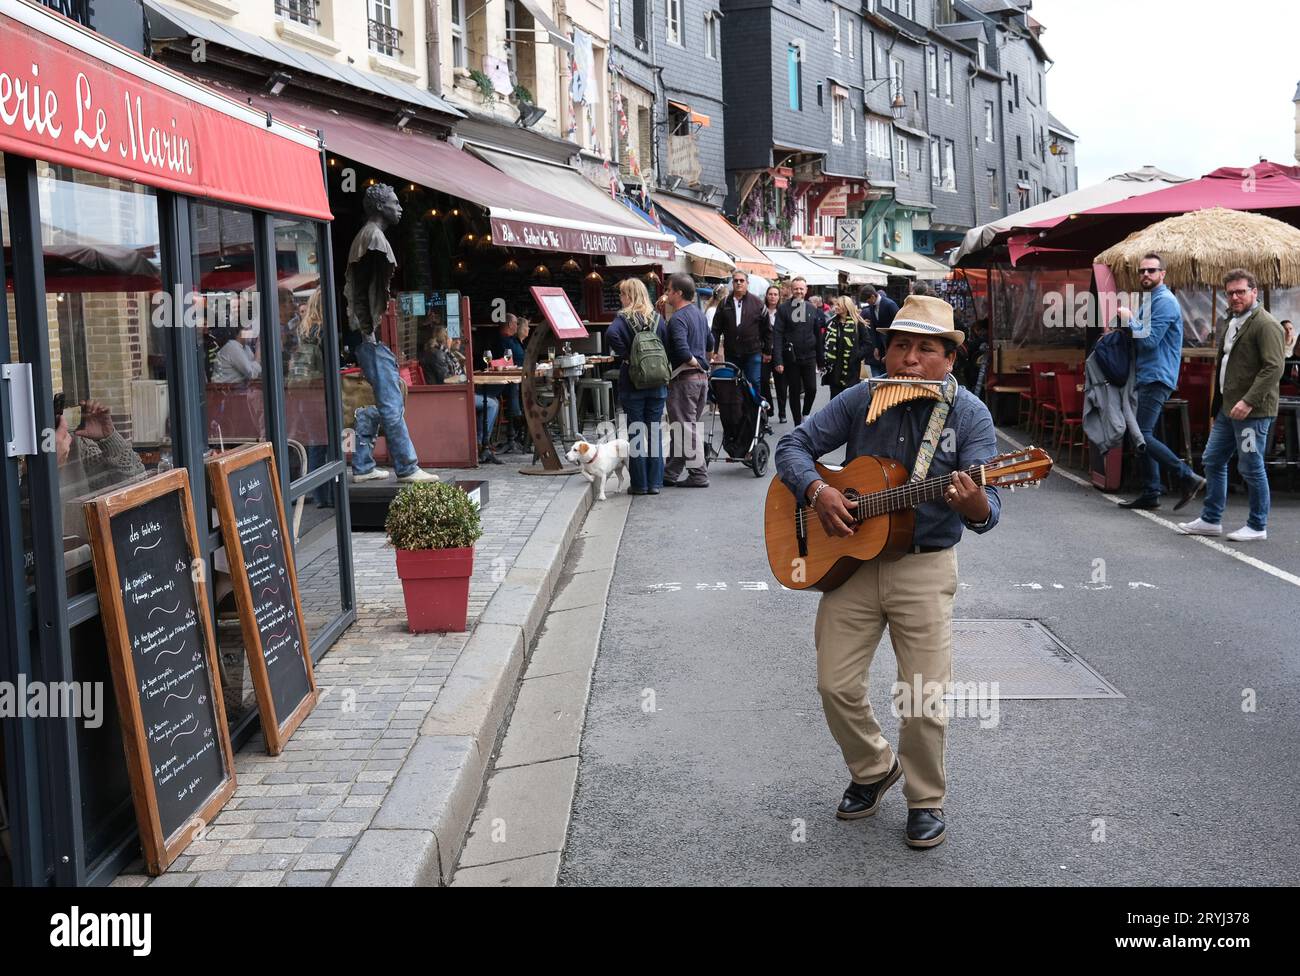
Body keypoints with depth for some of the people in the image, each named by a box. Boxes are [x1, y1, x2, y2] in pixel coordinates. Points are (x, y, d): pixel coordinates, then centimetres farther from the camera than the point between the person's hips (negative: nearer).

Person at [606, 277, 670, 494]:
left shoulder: (624, 318, -7)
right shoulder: (657, 318, 5)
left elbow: (611, 334, -27)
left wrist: (625, 355, -14)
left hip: (632, 384, -3)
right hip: (657, 384, 3)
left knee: (635, 434, 3)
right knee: (655, 433, 8)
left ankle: (639, 484, 5)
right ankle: (655, 482, 9)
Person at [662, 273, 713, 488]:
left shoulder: (678, 318, -16)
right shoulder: (699, 313, 13)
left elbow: (682, 350, -27)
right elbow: (710, 343, 24)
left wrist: (695, 363, -12)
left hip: (685, 377, -9)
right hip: (701, 376, 9)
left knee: (686, 428, -3)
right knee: (688, 425, 13)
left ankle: (698, 474, -2)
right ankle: (671, 472, 21)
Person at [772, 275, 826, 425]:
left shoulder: (813, 309, 8)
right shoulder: (784, 309, -2)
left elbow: (818, 335, 11)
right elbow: (777, 335, -7)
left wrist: (821, 360, 10)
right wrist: (778, 360, -16)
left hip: (809, 357, 2)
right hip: (791, 358, -2)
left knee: (811, 389, -6)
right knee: (794, 392, 5)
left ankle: (806, 413, 21)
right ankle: (798, 424, 15)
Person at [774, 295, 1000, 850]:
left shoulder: (968, 415, -7)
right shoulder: (861, 401, 0)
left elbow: (987, 509, -15)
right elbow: (793, 445, 3)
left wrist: (976, 506, -40)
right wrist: (816, 490, -17)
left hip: (924, 569, -3)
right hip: (849, 561, 3)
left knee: (924, 699, -2)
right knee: (836, 685, 4)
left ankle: (926, 801, 22)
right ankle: (873, 770, 31)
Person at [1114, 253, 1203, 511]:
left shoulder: (1165, 301, -12)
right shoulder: (1148, 300, 19)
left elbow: (1149, 339, -19)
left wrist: (1129, 319, -7)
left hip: (1157, 377, -10)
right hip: (1145, 377, 10)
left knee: (1142, 435, -15)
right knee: (1141, 436, 10)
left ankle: (1187, 477, -10)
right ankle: (1150, 493, 13)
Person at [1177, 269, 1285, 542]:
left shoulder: (1266, 325, -13)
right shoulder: (1233, 323, 17)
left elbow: (1274, 367, -21)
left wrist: (1249, 401, -25)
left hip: (1252, 411, -10)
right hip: (1228, 408, 10)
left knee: (1252, 468, -2)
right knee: (1212, 461, 13)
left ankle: (1257, 527, 10)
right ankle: (1210, 519, 23)